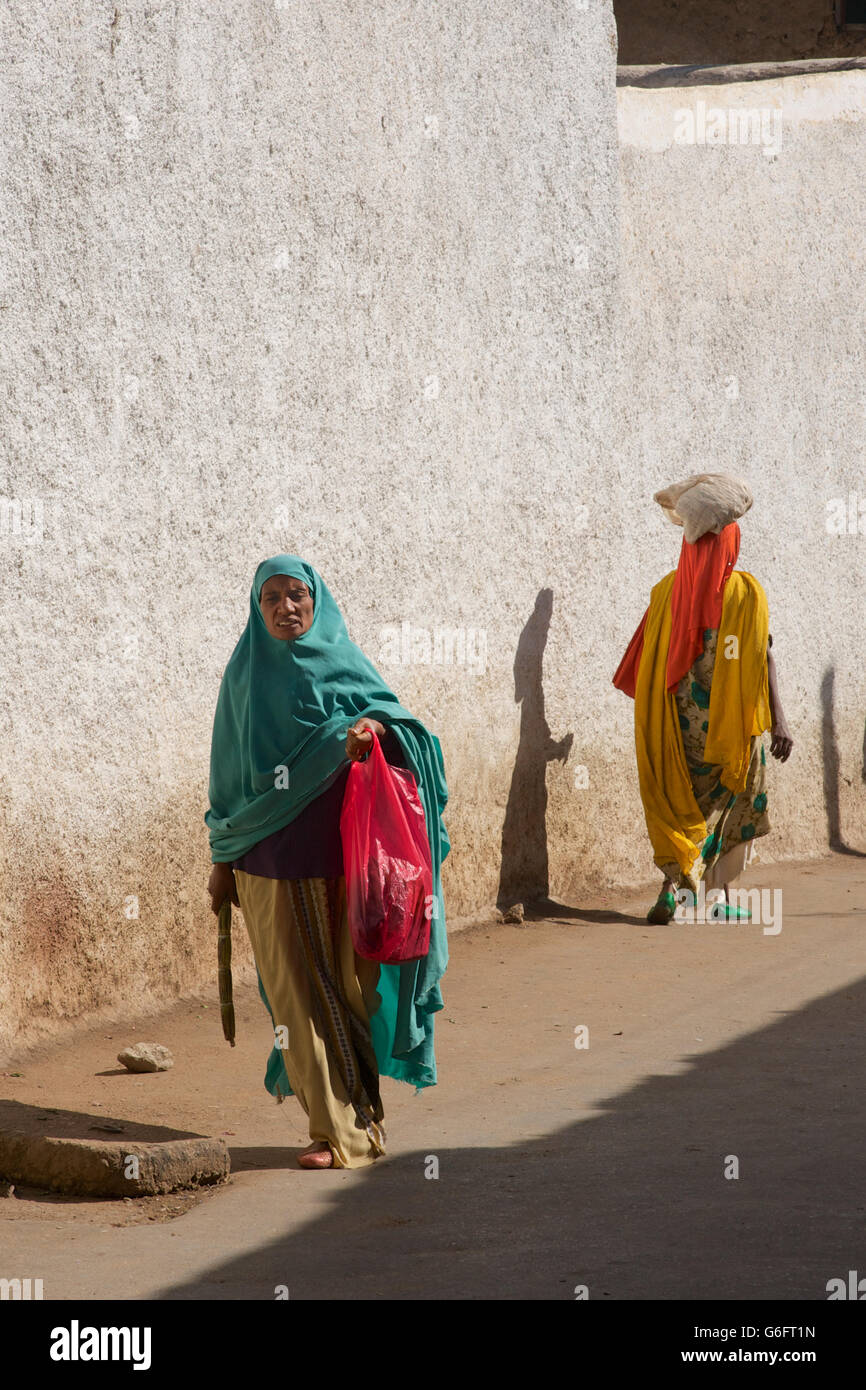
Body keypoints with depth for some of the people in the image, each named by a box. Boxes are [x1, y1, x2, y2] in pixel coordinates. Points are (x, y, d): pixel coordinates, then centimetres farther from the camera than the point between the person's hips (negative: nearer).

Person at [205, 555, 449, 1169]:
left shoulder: (344, 664, 5)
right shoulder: (246, 675, 10)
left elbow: (389, 707, -7)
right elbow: (229, 771, 13)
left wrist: (374, 726, -31)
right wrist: (222, 858, 12)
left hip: (339, 852, -1)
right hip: (269, 859, 1)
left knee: (348, 982, 0)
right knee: (299, 991, -2)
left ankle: (356, 1122, 10)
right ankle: (337, 1126, 1)